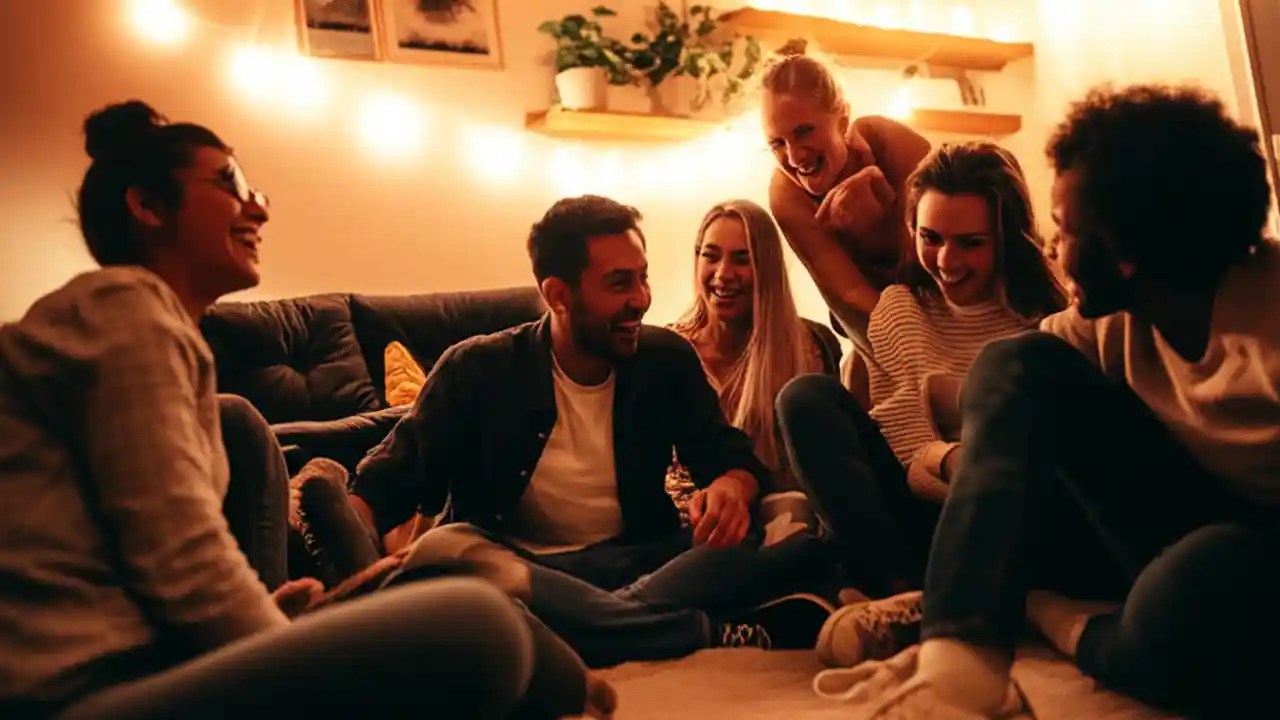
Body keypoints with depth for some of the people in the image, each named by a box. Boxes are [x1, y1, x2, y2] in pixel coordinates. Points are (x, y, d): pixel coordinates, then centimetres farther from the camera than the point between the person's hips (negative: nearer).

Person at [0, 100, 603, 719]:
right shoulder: (125, 305, -5)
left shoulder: (145, 317, 24)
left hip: (120, 669, 11)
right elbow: (185, 567, -15)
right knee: (470, 625, -26)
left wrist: (263, 613, 6)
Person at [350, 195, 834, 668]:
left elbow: (728, 453, 4)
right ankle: (717, 633, -34)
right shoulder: (478, 371, -4)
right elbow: (393, 475, -7)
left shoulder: (668, 360, 4)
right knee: (441, 554, -35)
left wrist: (731, 487, -22)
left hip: (635, 562, 2)